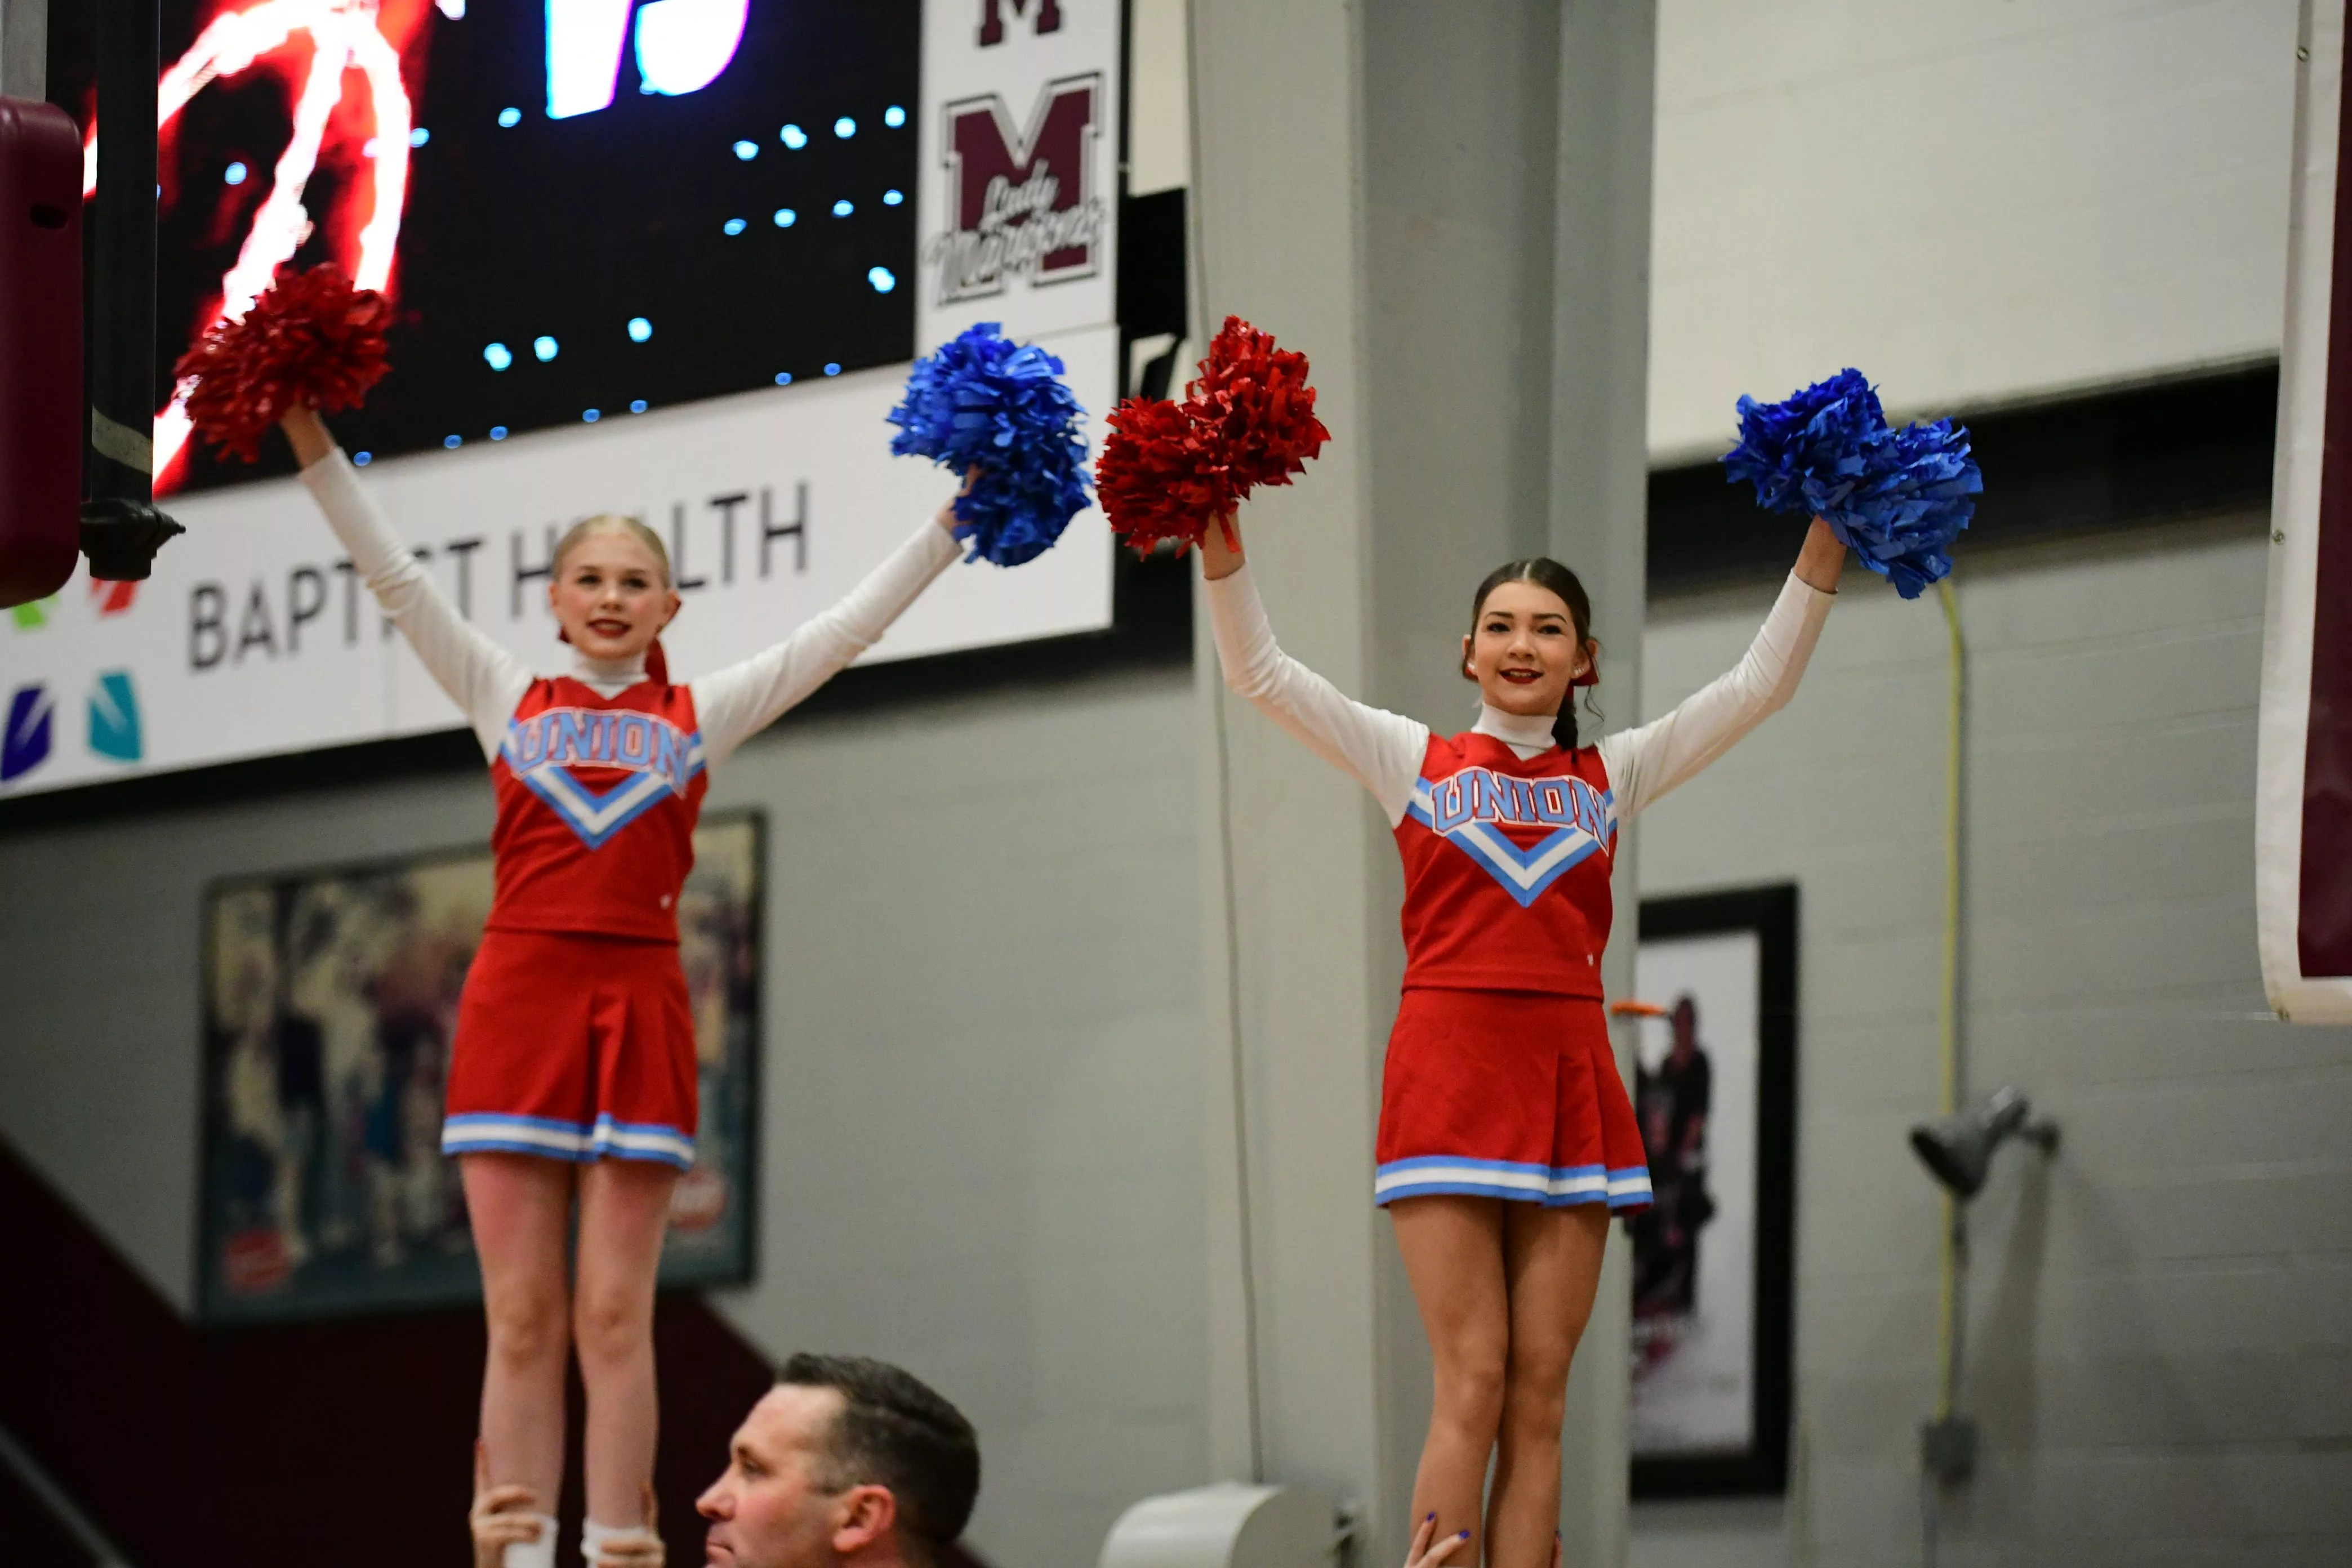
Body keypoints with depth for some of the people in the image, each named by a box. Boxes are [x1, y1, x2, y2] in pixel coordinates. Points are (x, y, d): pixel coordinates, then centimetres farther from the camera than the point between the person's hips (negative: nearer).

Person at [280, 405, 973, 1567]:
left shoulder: (700, 717, 13)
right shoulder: (508, 701, 14)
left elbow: (852, 623, 11)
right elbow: (396, 580, 10)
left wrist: (963, 513, 6)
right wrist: (312, 445, 4)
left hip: (638, 1009, 0)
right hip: (518, 995, 0)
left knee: (614, 1316, -2)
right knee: (521, 1318, -2)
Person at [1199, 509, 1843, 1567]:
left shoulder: (1611, 776, 16)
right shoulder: (1415, 761, 12)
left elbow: (1762, 683, 11)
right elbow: (1260, 671, 5)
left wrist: (1826, 539, 3)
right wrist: (1219, 539, -8)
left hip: (1568, 1080, 2)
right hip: (1449, 1070, -2)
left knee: (1540, 1395, 0)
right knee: (1473, 1383, -10)